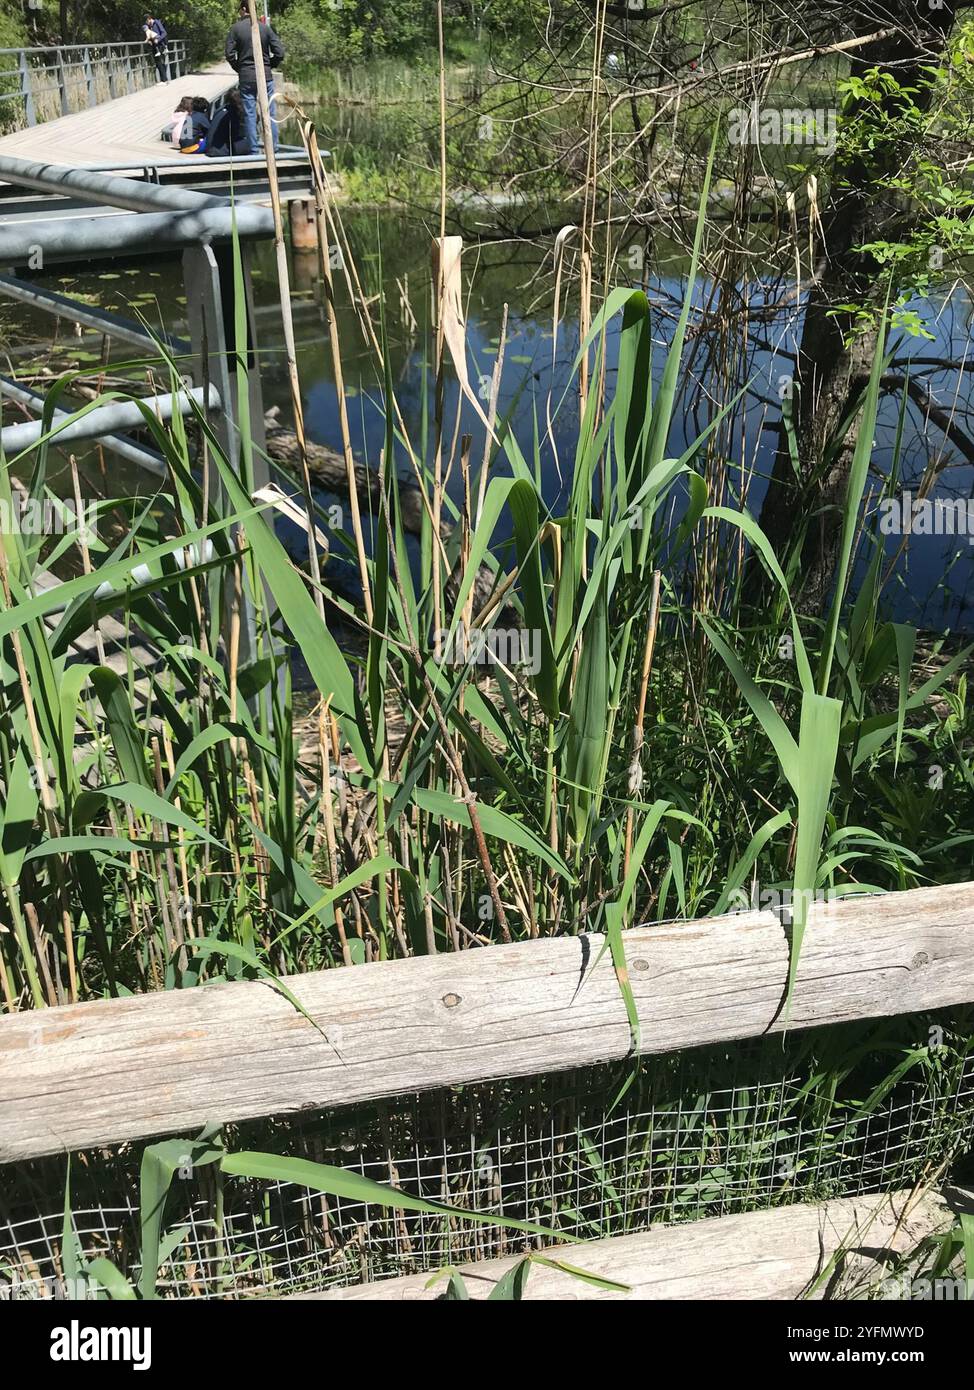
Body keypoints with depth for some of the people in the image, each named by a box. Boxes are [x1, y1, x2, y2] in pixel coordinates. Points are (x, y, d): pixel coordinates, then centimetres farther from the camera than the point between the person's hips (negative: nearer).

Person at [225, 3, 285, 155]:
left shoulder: (235, 28, -2)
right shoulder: (265, 28, 1)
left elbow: (230, 54, -5)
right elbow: (279, 52, -2)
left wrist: (239, 69, 10)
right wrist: (270, 66, 11)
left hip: (246, 78, -1)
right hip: (266, 76, 1)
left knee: (249, 114, 3)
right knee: (270, 113, 6)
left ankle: (252, 150, 2)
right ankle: (273, 148, 5)